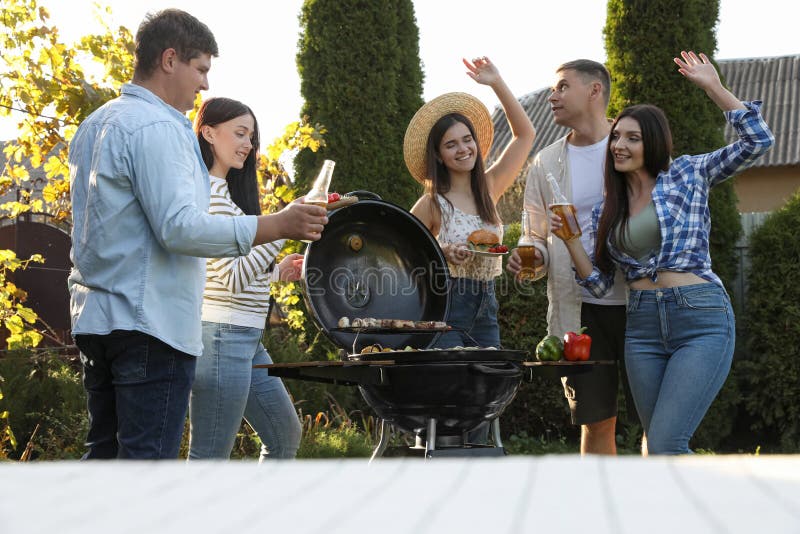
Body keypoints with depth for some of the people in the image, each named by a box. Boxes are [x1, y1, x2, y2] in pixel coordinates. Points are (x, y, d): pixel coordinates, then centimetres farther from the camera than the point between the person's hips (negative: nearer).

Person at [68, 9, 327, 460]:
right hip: (151, 322, -10)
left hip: (95, 317, 10)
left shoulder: (96, 125, 18)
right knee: (148, 458, -8)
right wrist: (278, 225, -21)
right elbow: (181, 228, -22)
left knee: (106, 453, 13)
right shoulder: (157, 127, -14)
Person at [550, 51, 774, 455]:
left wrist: (712, 87, -3)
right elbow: (599, 283, 13)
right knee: (659, 445, 7)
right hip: (643, 326, 5)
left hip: (702, 323, -5)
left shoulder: (687, 174, 5)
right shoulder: (605, 212, 16)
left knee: (664, 444, -16)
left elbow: (757, 141, -2)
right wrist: (570, 240, -2)